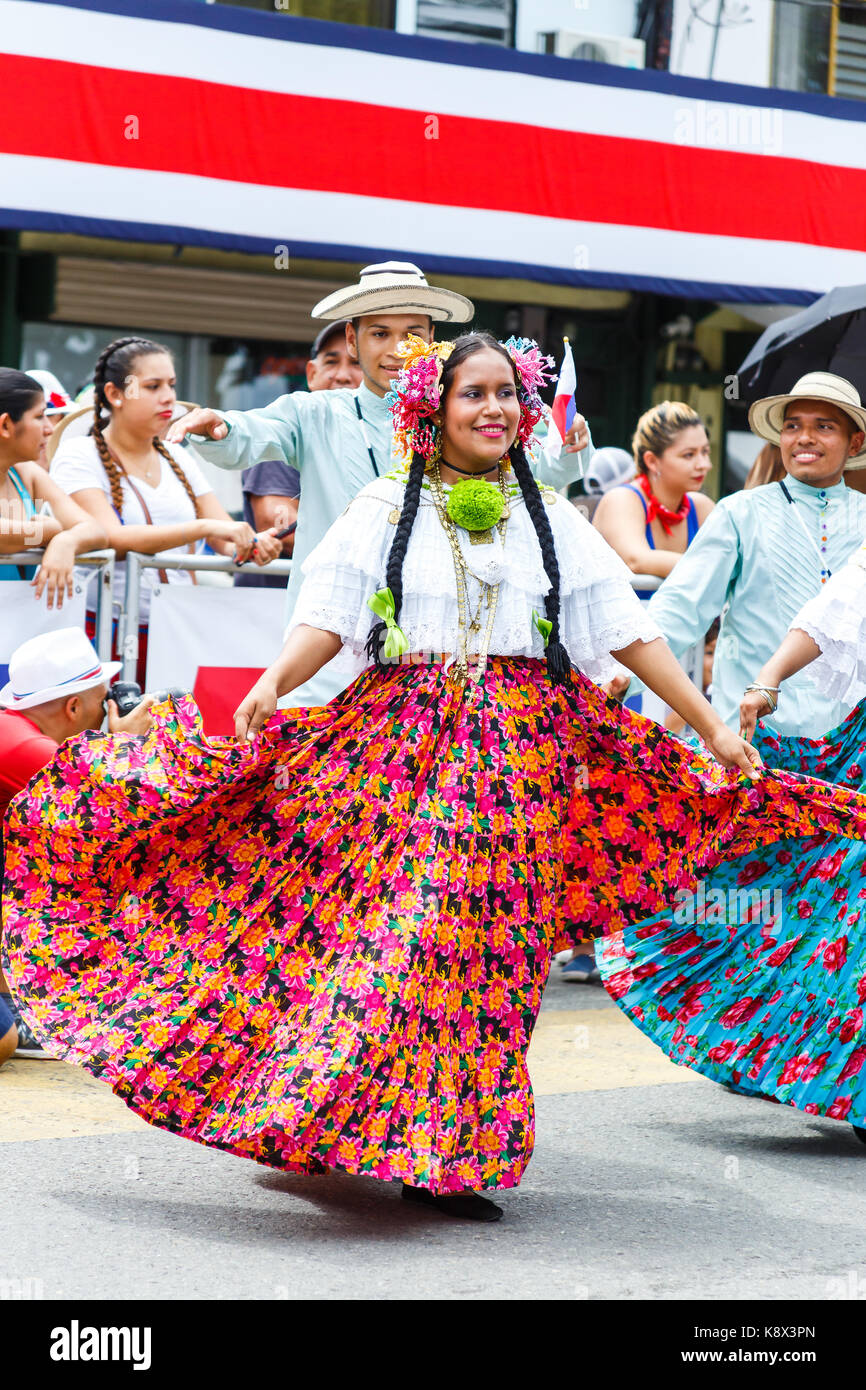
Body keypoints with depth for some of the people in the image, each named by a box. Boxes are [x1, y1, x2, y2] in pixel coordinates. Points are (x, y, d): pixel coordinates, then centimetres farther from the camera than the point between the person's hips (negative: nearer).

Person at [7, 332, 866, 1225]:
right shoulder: (386, 507, 8)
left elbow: (627, 629, 10)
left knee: (485, 937, -2)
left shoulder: (551, 520, 13)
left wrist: (711, 726, 6)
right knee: (391, 922, -10)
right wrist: (269, 686, -20)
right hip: (398, 741, -2)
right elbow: (329, 617, -2)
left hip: (520, 750, 2)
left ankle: (449, 1156, 6)